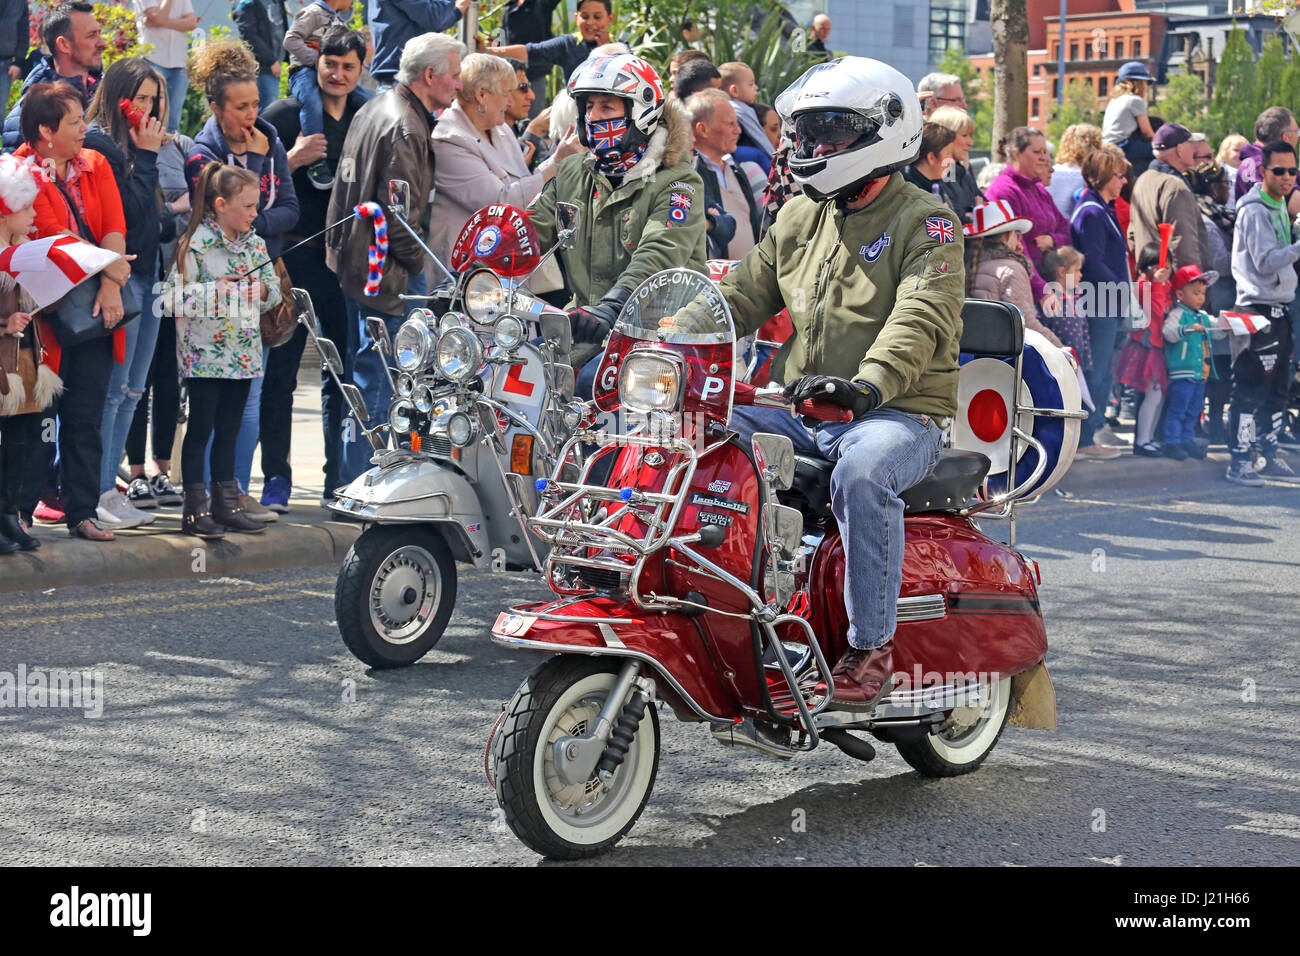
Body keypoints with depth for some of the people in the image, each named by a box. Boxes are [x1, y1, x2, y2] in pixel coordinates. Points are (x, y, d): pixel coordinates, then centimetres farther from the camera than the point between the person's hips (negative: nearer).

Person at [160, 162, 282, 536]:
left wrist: (262, 290, -8)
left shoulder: (255, 244, 7)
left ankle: (226, 504, 19)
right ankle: (195, 509, 5)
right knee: (200, 429, 0)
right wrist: (213, 292, -20)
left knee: (229, 430, 12)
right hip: (204, 355, -6)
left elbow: (274, 290, 14)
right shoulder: (195, 245, -12)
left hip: (243, 355, 6)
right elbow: (170, 298, -15)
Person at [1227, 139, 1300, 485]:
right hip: (1259, 307, -9)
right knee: (1251, 391, -8)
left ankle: (1270, 455, 20)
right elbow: (1266, 262, -20)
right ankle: (1239, 462, -5)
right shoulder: (1254, 211, -12)